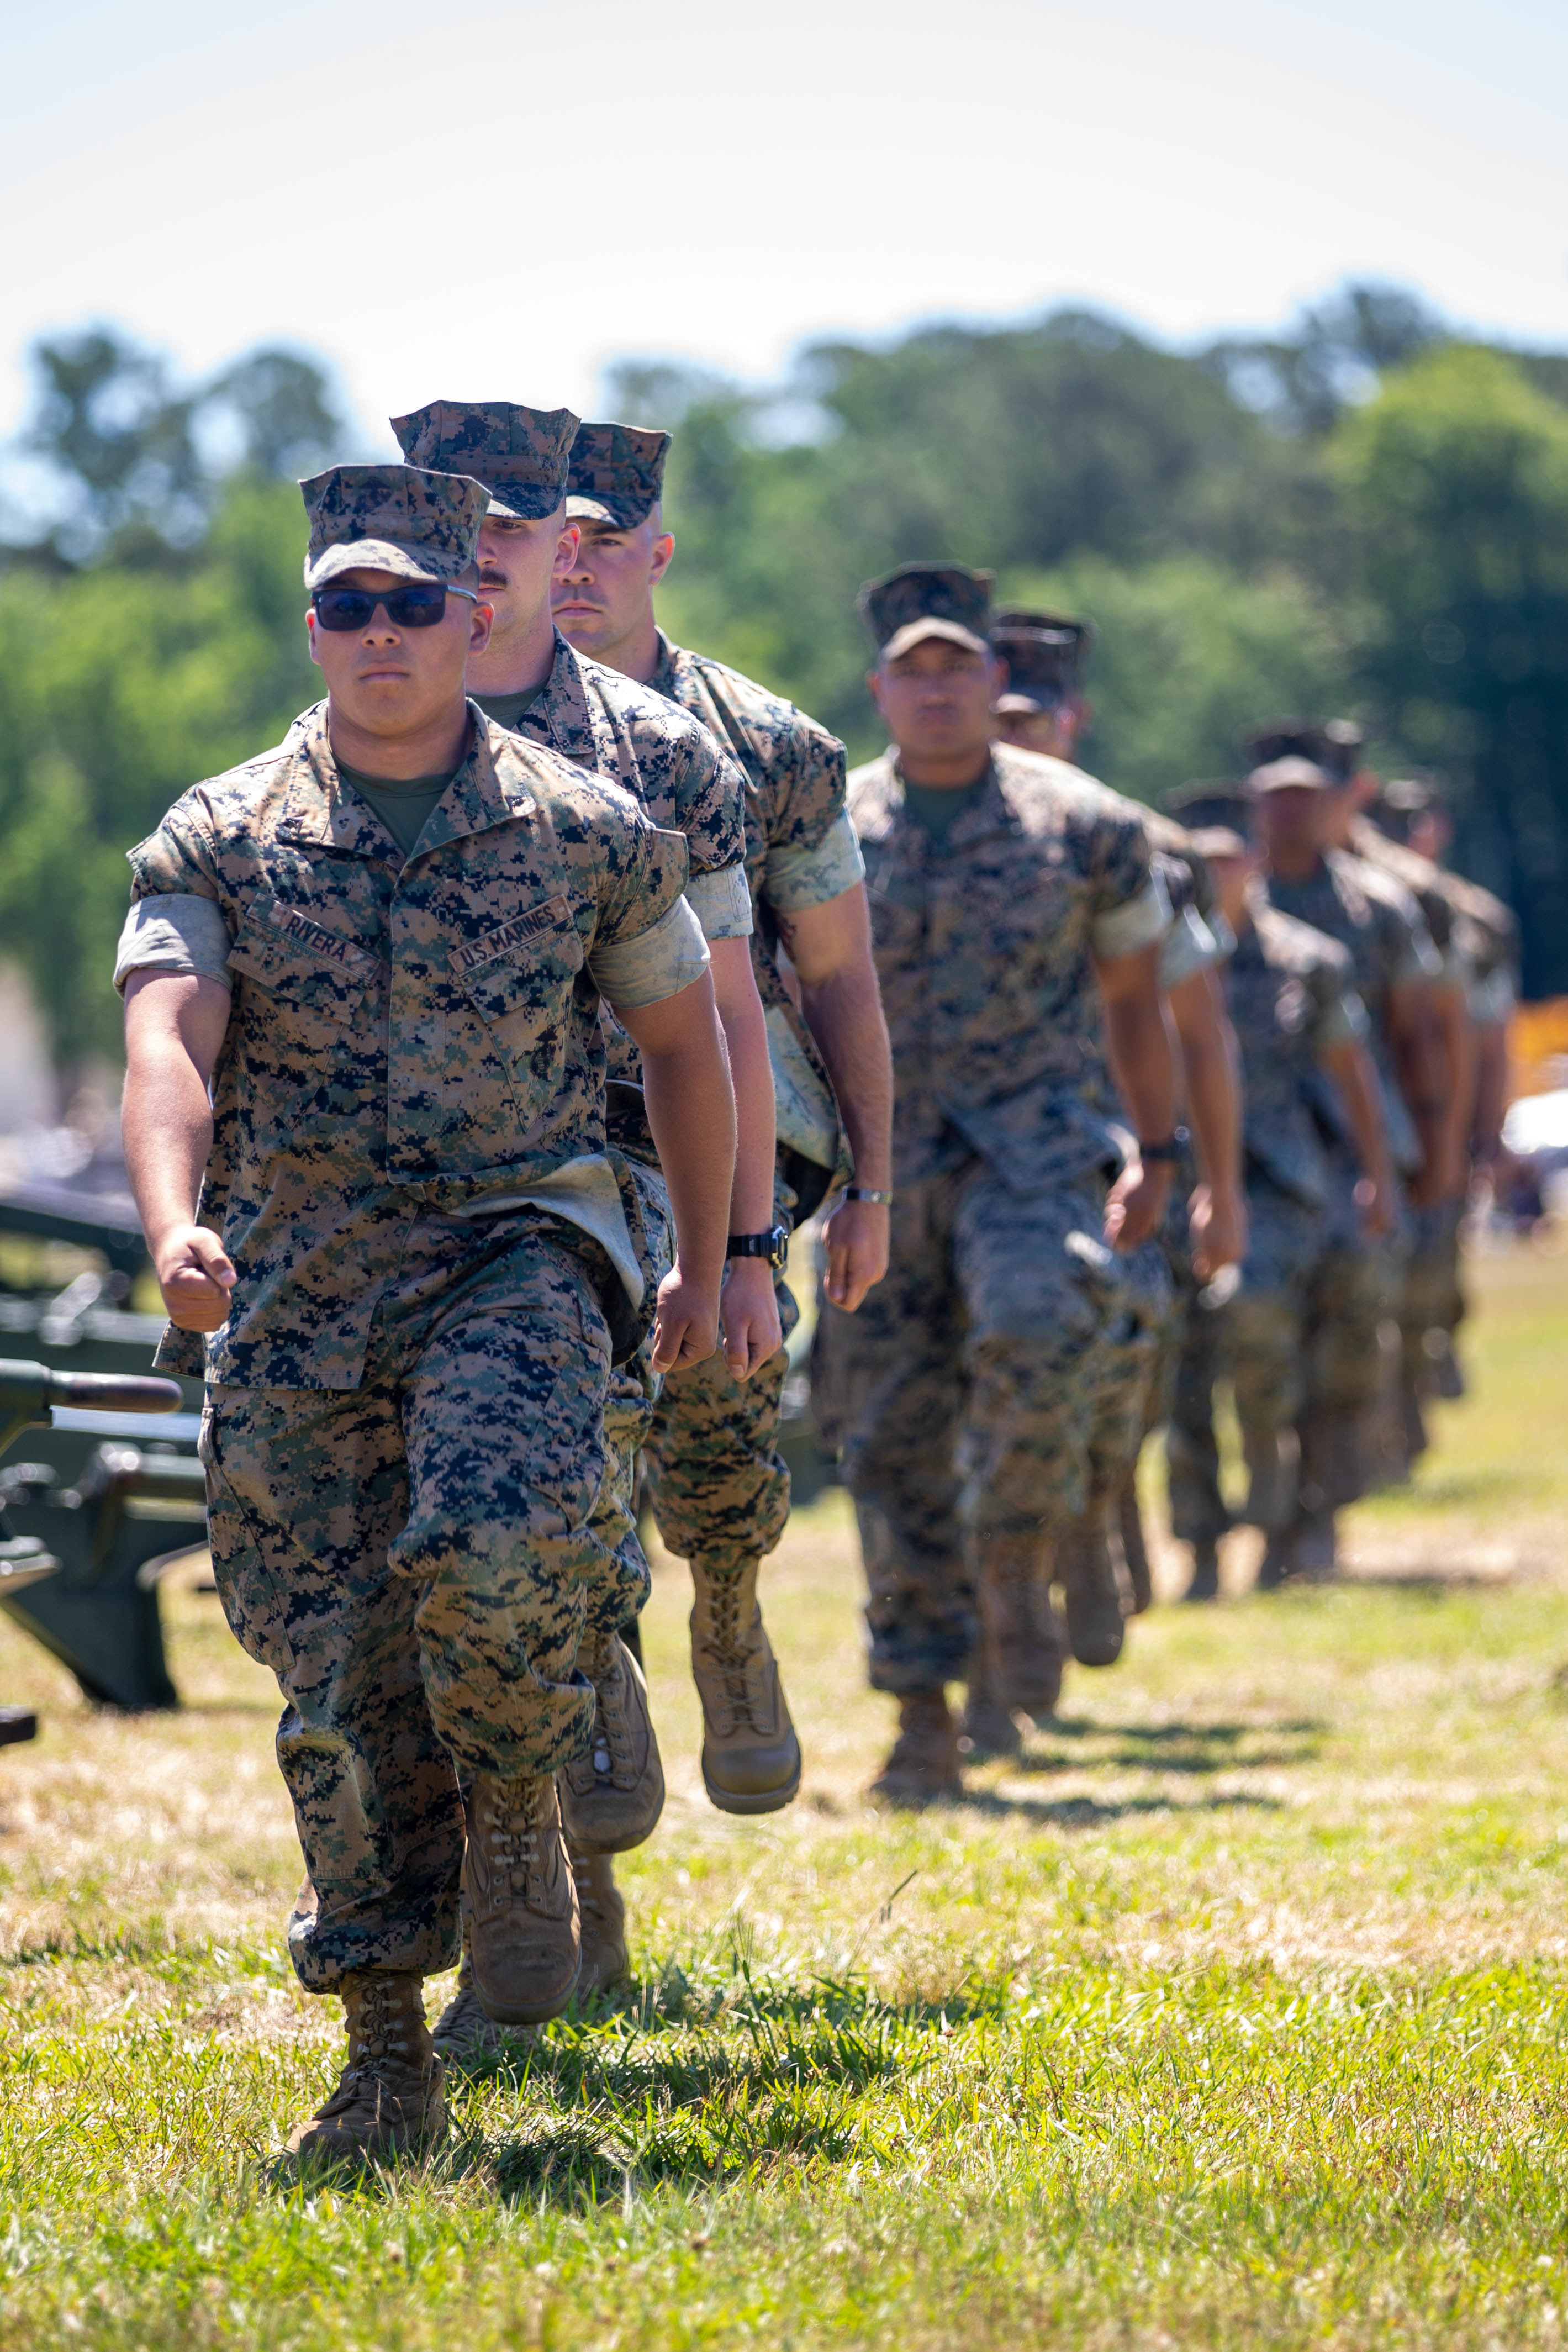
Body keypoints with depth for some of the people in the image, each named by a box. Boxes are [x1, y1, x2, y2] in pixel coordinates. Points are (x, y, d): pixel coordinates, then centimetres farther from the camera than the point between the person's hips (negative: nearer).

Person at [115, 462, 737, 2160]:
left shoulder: (587, 837, 3)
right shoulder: (216, 846, 1)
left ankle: (515, 1817, 1)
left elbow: (683, 1036, 16)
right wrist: (175, 1227, -33)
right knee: (339, 1691, 1)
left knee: (492, 1543, -30)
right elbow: (167, 1043, -14)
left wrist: (702, 1261, 20)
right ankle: (385, 2059, 14)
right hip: (294, 1300, 2)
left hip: (516, 1254, -1)